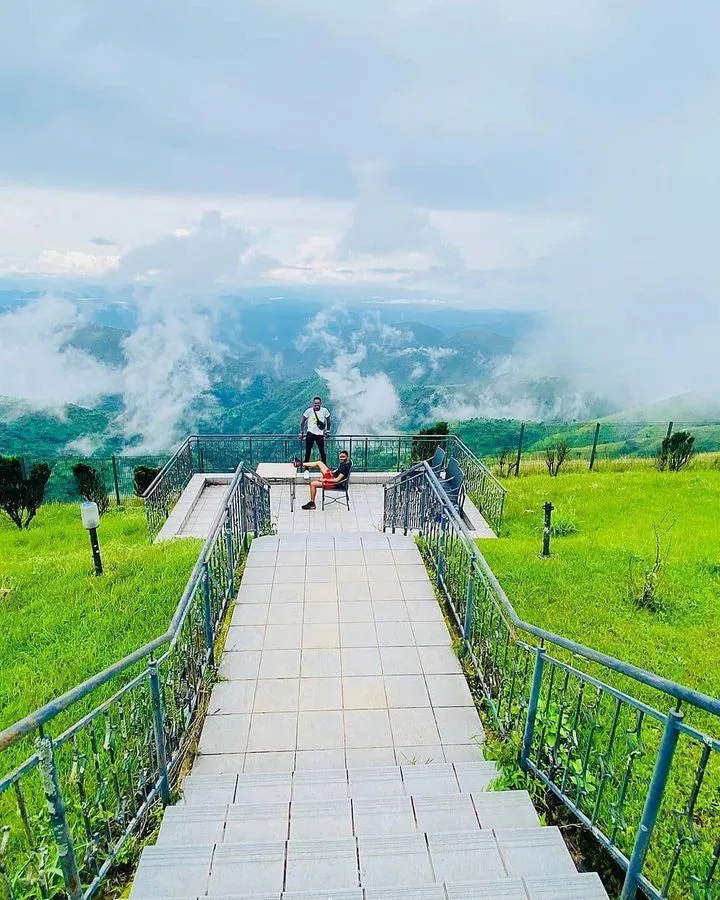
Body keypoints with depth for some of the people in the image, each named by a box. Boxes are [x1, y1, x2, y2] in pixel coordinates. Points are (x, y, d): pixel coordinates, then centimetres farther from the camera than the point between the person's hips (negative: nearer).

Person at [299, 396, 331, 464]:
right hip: (310, 433, 0)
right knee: (307, 451, 2)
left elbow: (328, 420, 14)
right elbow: (302, 421, 5)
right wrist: (301, 432, 4)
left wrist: (327, 431, 13)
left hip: (320, 434, 0)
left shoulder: (324, 411, -3)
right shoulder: (309, 411, -6)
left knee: (322, 452, 0)